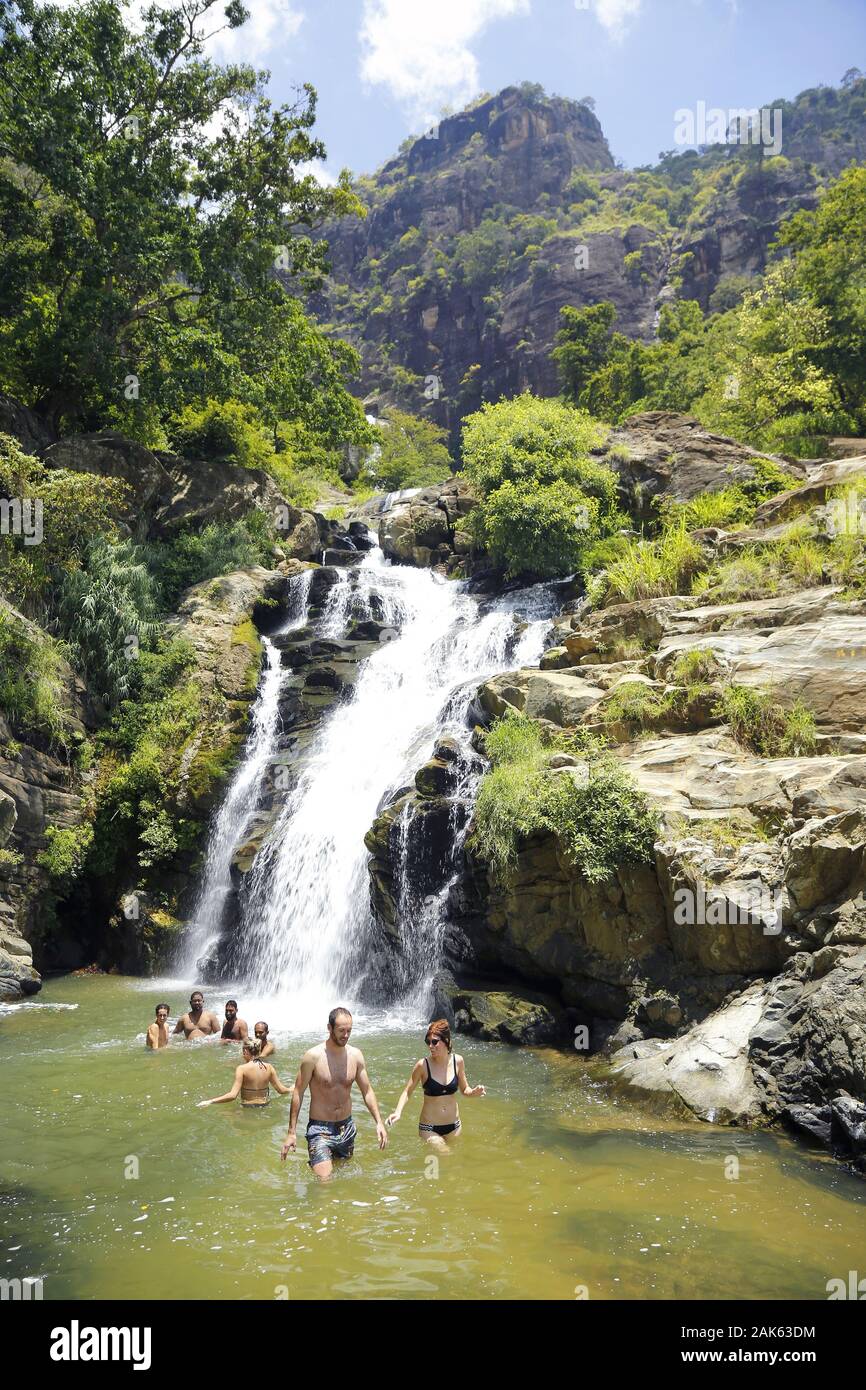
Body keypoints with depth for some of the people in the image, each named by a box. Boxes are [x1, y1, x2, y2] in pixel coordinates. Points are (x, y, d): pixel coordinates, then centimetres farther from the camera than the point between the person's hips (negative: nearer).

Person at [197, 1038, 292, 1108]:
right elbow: (282, 1090, 8)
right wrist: (292, 1089, 29)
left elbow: (232, 1095, -17)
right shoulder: (268, 1067, 1)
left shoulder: (242, 1069, -10)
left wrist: (209, 1102, -13)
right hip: (265, 1107, 4)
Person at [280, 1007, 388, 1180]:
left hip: (346, 1127, 5)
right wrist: (291, 1132, -10)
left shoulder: (356, 1055, -2)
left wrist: (379, 1122, -6)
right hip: (320, 1129, -5)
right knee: (324, 1182, -17)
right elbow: (298, 1093, -9)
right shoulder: (313, 1056, -14)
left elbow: (367, 1091, 6)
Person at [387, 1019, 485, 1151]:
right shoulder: (423, 1065, -16)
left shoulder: (457, 1061, -7)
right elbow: (407, 1091, -7)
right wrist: (398, 1112, -22)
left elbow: (464, 1090, 6)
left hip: (453, 1126, 3)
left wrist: (474, 1092, -16)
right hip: (429, 1129, -3)